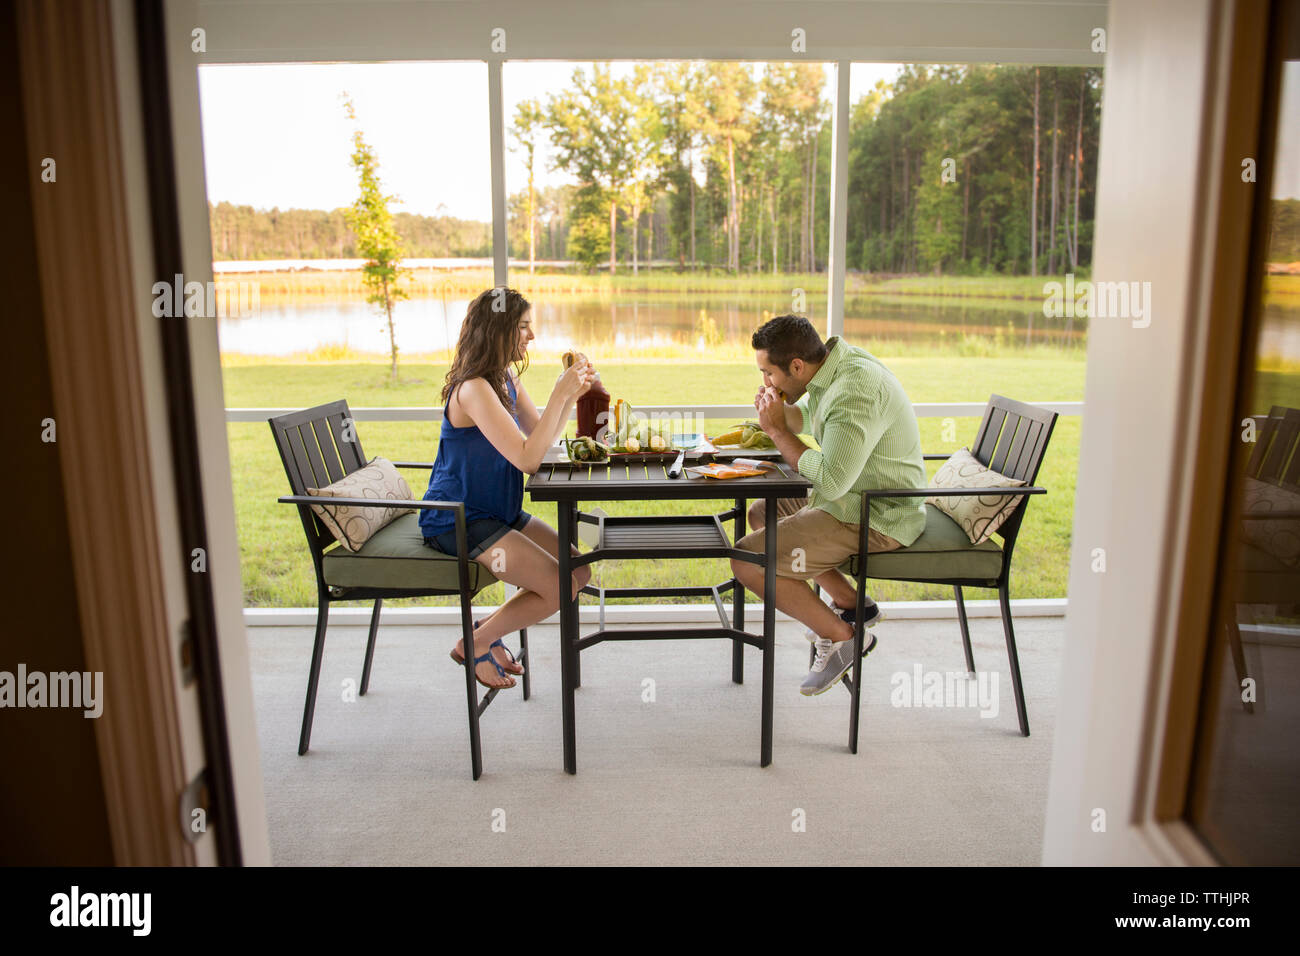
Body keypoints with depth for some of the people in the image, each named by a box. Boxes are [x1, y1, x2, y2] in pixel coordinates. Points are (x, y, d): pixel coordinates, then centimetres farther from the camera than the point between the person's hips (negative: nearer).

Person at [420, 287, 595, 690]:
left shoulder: (508, 376, 6)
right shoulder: (474, 389, -23)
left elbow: (542, 437, 12)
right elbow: (528, 459, -29)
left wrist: (572, 395, -2)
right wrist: (559, 393, -28)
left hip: (498, 512, 10)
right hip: (459, 521, -10)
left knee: (579, 571, 5)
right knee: (559, 588, -13)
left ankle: (490, 627, 18)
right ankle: (476, 643, 6)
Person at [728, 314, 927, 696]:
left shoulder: (856, 390, -27)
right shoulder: (833, 367, 3)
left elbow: (831, 480, -33)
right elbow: (803, 417, 22)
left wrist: (779, 431, -21)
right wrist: (777, 412, -1)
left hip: (875, 519, -10)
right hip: (852, 495, 10)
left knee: (747, 561, -15)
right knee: (761, 513, 24)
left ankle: (840, 636, 2)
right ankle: (851, 602, 24)